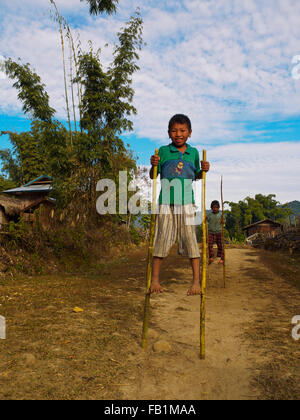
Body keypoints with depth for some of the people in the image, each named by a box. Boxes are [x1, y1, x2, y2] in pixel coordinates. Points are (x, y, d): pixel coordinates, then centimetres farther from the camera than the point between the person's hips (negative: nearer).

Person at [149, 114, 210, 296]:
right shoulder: (163, 151, 4)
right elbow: (153, 176, 7)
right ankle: (155, 279, 16)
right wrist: (154, 165, -12)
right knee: (161, 239, 3)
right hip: (166, 203, -1)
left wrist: (204, 170, 0)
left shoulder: (193, 152, 10)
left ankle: (196, 281, 9)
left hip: (187, 203, 1)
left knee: (191, 239, -1)